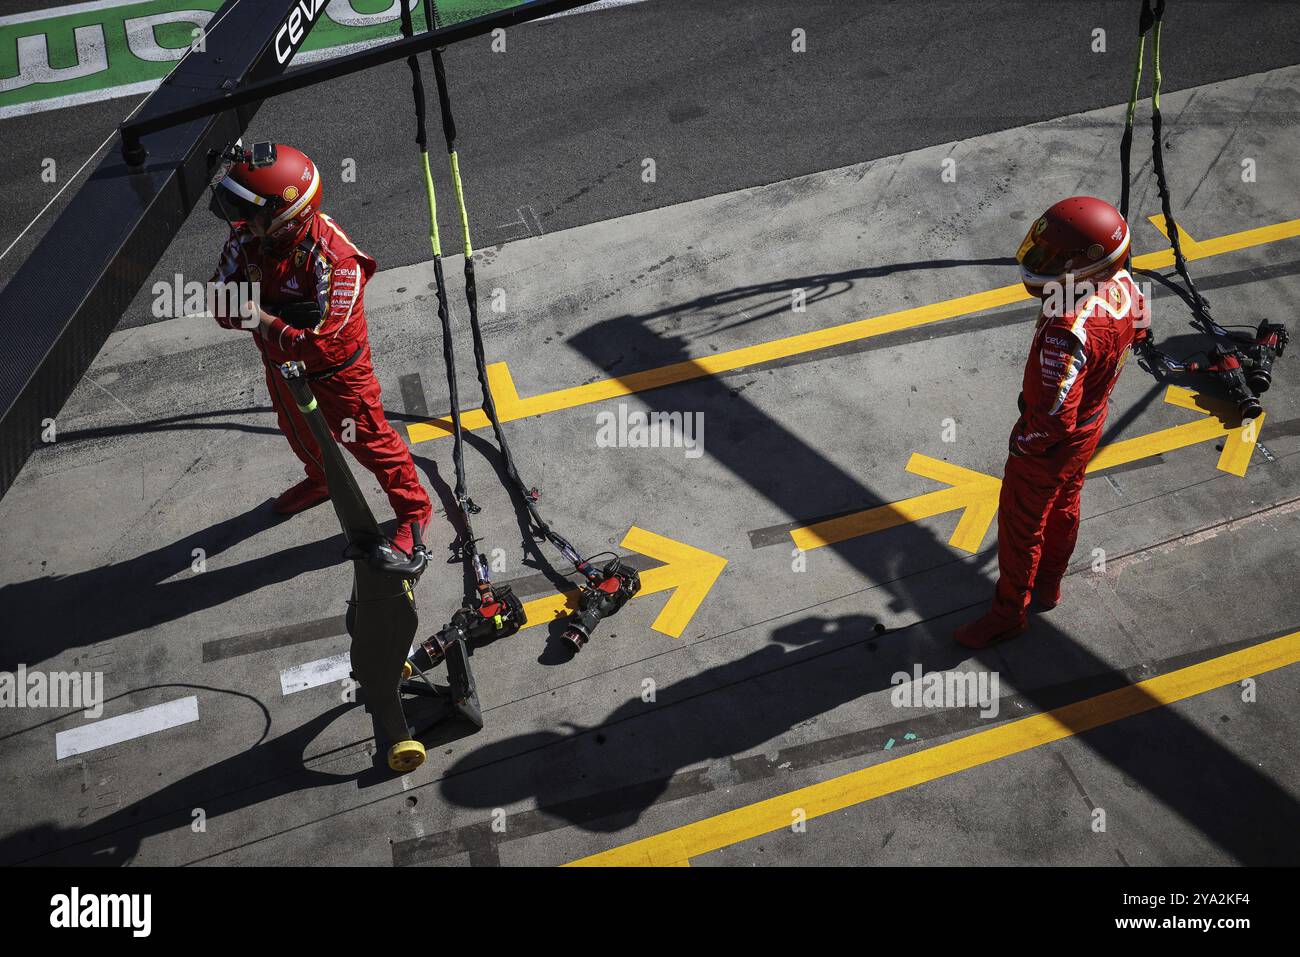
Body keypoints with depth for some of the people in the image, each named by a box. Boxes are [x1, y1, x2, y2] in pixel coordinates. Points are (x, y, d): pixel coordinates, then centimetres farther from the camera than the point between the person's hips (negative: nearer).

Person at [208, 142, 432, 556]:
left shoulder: (334, 259, -39)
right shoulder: (245, 238, -18)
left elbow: (319, 344, -39)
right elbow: (221, 304, -17)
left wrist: (264, 320, -28)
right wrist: (288, 314, -33)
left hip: (336, 373, -7)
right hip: (282, 365, 7)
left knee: (367, 440, 12)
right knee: (299, 431, 32)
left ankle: (413, 507, 36)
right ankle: (321, 480, 64)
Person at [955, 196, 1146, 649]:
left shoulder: (1067, 331, -42)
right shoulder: (1123, 284, -16)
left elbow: (1053, 416, -38)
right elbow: (1138, 330, 8)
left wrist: (1023, 444, -18)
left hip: (1050, 443, -8)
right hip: (1092, 422, 8)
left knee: (1021, 526, 14)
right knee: (1064, 506, 30)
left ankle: (1008, 614, 35)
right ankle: (1049, 585, 54)